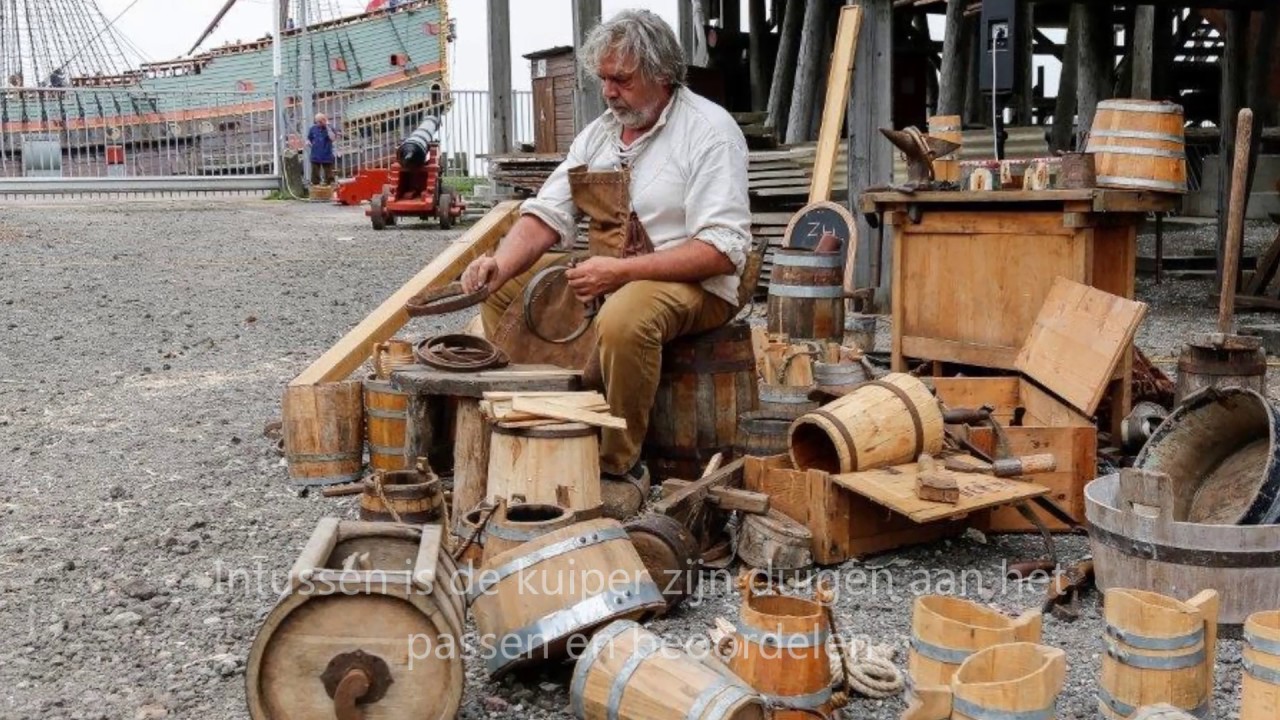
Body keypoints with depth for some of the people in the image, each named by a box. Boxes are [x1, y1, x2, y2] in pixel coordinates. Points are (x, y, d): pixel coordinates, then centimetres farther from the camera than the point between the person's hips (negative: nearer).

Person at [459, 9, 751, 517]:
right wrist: (502, 263, -16)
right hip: (605, 273, 8)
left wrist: (621, 270, -27)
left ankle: (621, 469, -17)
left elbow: (723, 250, -21)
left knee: (624, 318, -37)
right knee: (505, 289, 0)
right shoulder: (599, 133, 10)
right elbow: (547, 214, 5)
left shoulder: (709, 130, -12)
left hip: (692, 283, -8)